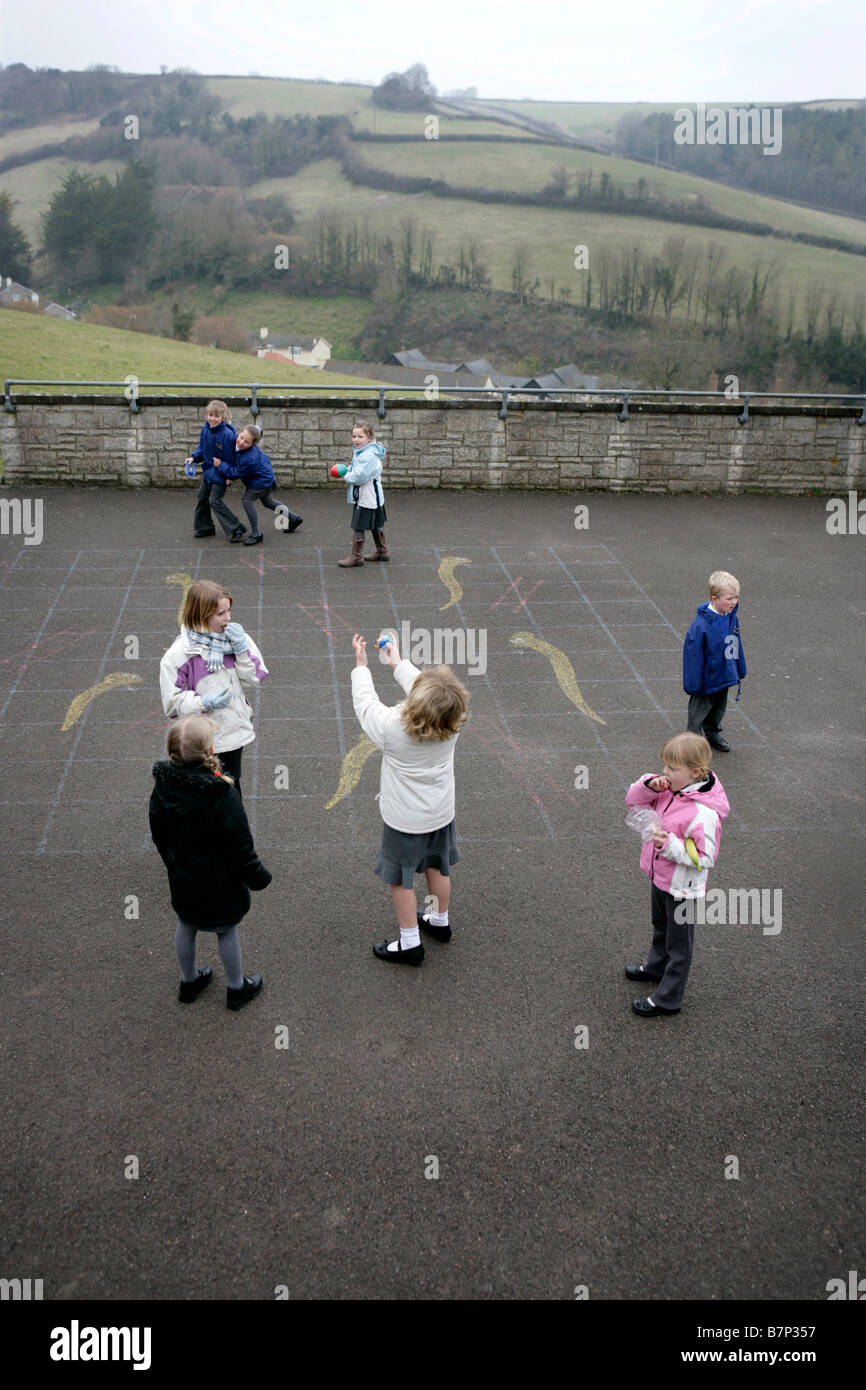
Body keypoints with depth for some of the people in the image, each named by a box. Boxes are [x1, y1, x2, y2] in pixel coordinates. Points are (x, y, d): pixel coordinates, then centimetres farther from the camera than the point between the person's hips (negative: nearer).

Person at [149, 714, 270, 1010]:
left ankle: (188, 981, 47)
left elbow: (159, 836, 1)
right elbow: (240, 848, -23)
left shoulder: (162, 788, -15)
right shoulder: (222, 794, -32)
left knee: (186, 926, 26)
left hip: (181, 882, 5)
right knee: (226, 930, 17)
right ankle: (236, 988, 37)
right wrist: (258, 877, -6)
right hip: (219, 883, -4)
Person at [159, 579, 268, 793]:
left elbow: (253, 680, -1)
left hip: (235, 733, 5)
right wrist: (205, 703, -28)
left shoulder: (234, 637, -2)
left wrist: (242, 649, -15)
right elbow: (172, 702, -13)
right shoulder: (178, 654, -16)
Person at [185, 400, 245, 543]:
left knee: (215, 500, -12)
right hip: (208, 470, 8)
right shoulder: (205, 429, -5)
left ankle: (237, 530, -6)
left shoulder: (227, 434, -26)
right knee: (202, 498, 16)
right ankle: (204, 527, 34)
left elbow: (229, 459, -19)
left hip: (220, 473, -8)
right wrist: (194, 457, -6)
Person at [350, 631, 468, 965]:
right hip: (441, 814, 5)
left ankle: (410, 944, 24)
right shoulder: (453, 724, -19)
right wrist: (398, 664, 13)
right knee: (437, 868, 25)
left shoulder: (393, 727, -32)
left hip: (404, 821, -5)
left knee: (401, 879, 13)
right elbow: (418, 684, 0)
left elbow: (365, 702, -12)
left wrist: (361, 665, 3)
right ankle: (440, 922, 46)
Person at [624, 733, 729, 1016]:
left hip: (682, 887, -8)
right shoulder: (670, 789, -10)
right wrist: (650, 785, -20)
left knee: (679, 942, 12)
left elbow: (704, 858, -28)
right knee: (661, 927, 32)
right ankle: (656, 966, 57)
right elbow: (633, 799, 0)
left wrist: (671, 845, -36)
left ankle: (667, 998, 27)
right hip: (660, 876, 8)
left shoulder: (703, 813, -33)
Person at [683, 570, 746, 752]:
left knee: (718, 709, 26)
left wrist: (740, 671, 17)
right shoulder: (701, 624, -29)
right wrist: (693, 685, -18)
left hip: (724, 677, 7)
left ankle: (713, 734, 49)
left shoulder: (732, 618, -7)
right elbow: (693, 654, -23)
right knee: (699, 712, 12)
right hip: (706, 681, -7)